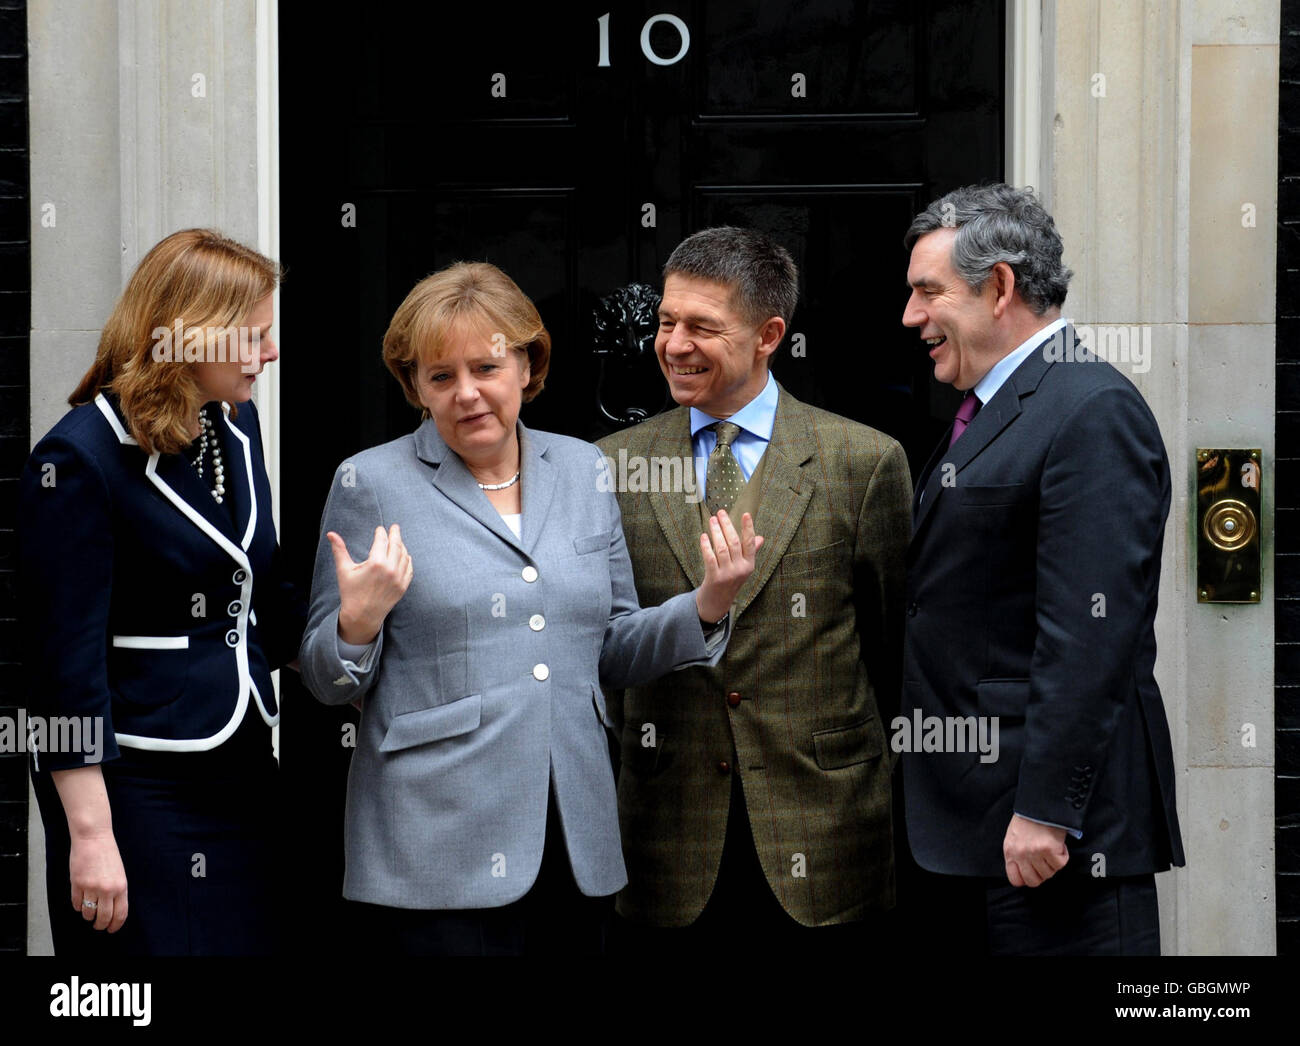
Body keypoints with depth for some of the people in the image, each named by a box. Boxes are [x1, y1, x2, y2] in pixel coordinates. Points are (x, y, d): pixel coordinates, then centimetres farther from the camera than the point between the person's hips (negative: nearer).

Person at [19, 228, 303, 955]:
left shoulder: (237, 425, 9)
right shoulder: (80, 457, -14)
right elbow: (66, 658, -16)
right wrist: (90, 833, -17)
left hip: (244, 761, 7)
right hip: (137, 784, -7)